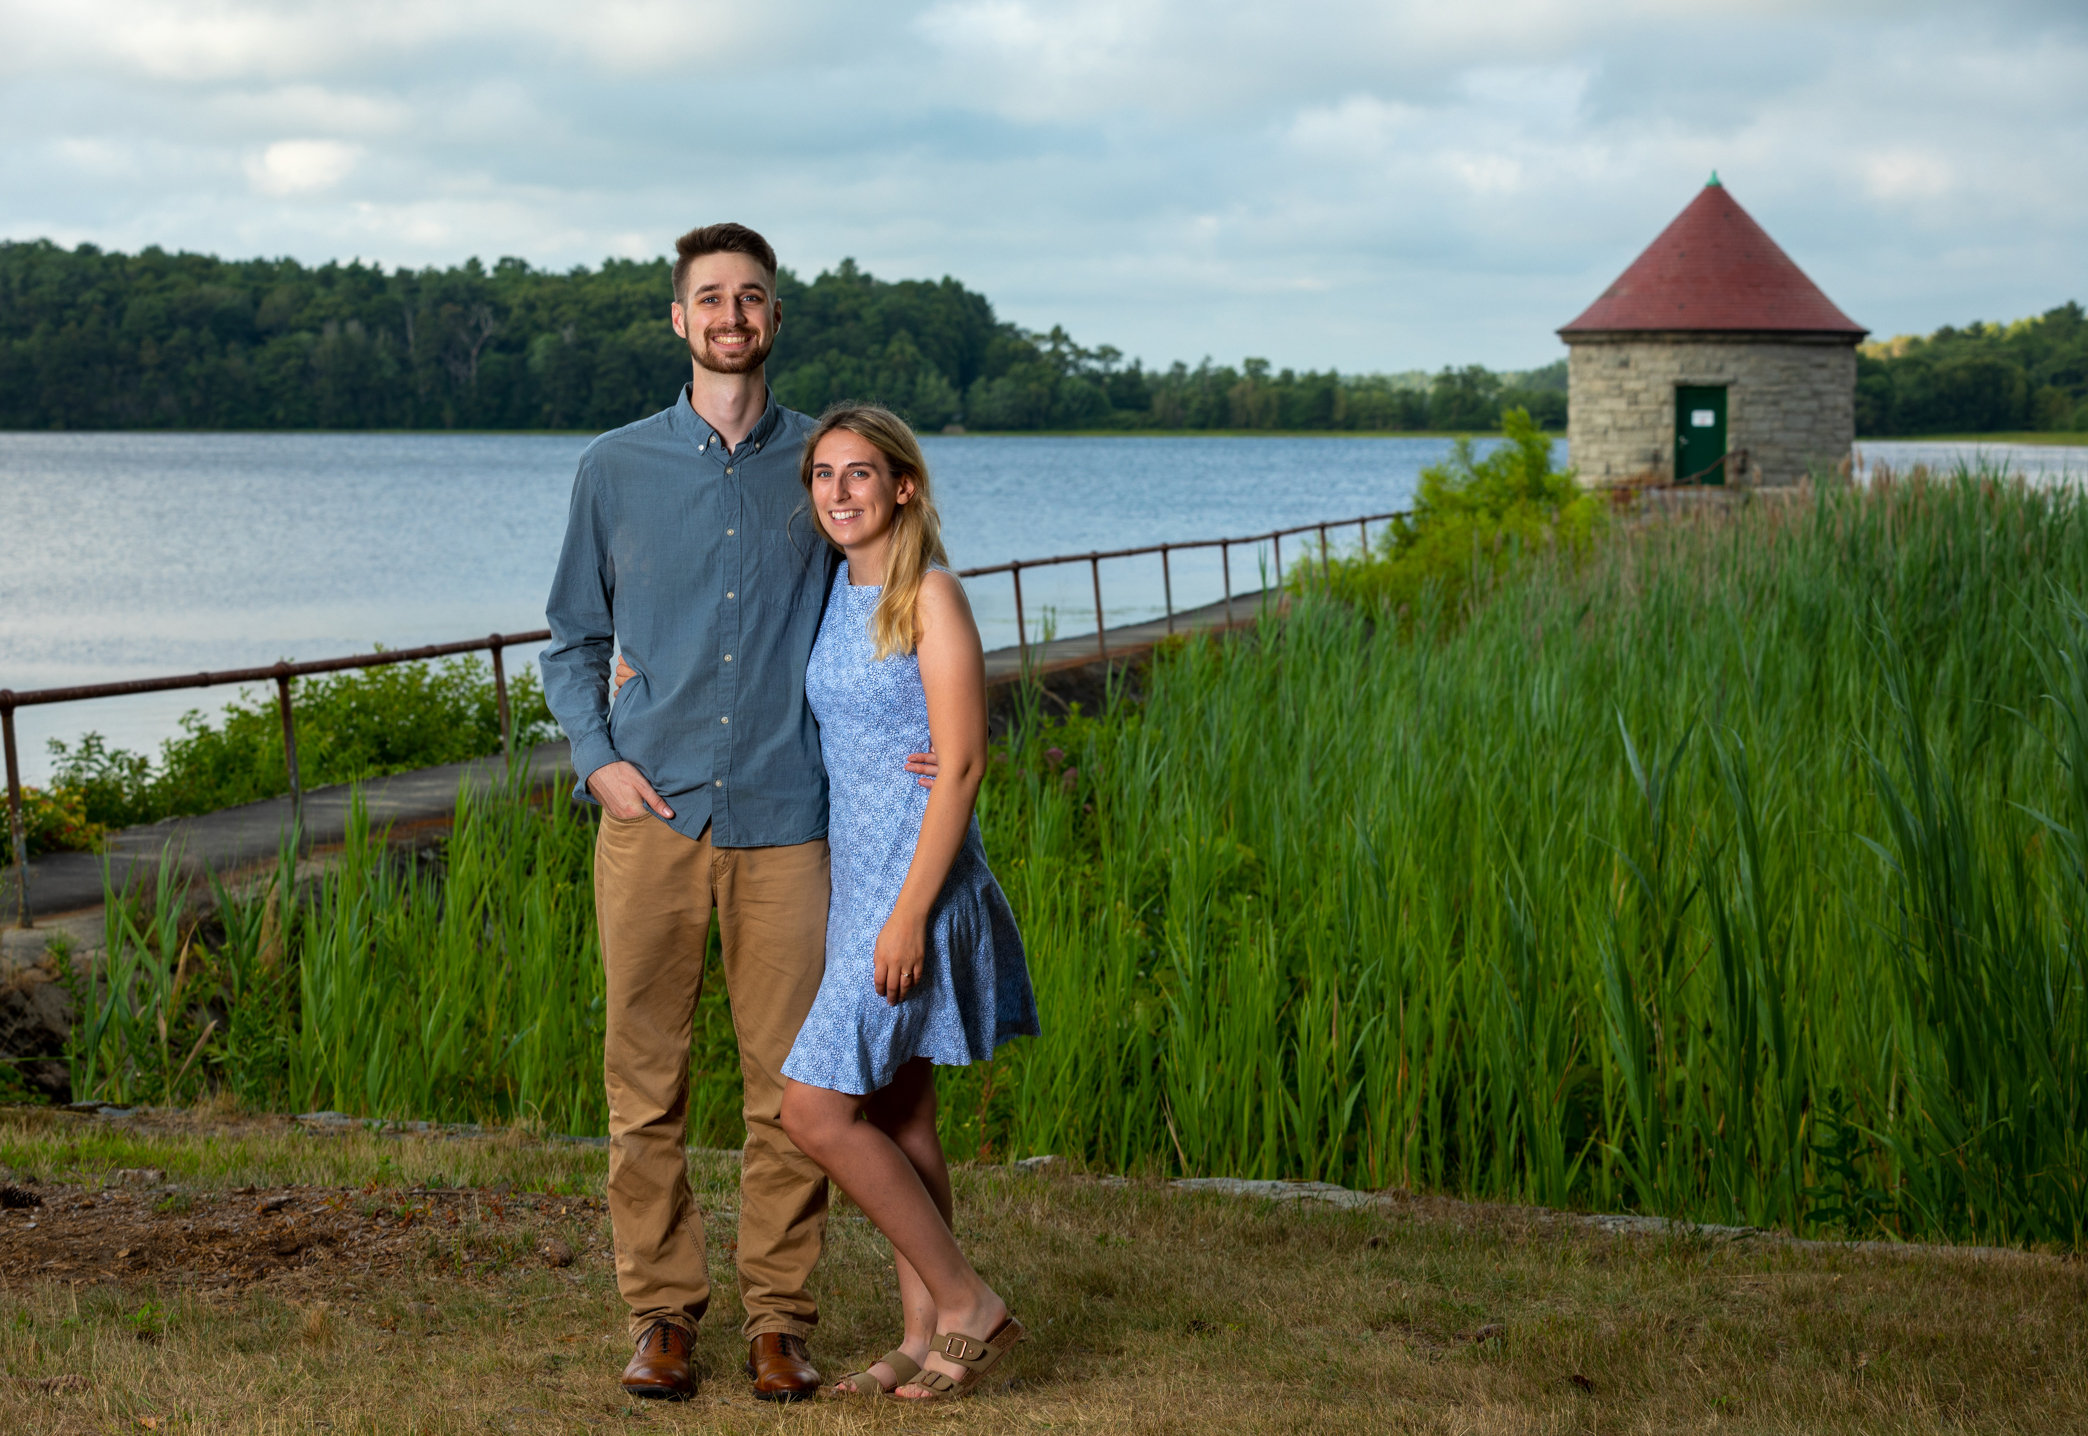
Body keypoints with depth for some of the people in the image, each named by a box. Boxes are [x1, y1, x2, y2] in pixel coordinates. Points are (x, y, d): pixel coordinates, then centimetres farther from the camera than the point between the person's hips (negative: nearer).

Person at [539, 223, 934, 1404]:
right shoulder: (617, 469, 9)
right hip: (654, 813, 0)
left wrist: (925, 740, -1)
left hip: (785, 818, 0)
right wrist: (598, 759, -1)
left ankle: (782, 1319, 12)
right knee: (646, 1081, 2)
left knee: (791, 1083, 1)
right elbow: (574, 639, 15)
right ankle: (663, 1313, 13)